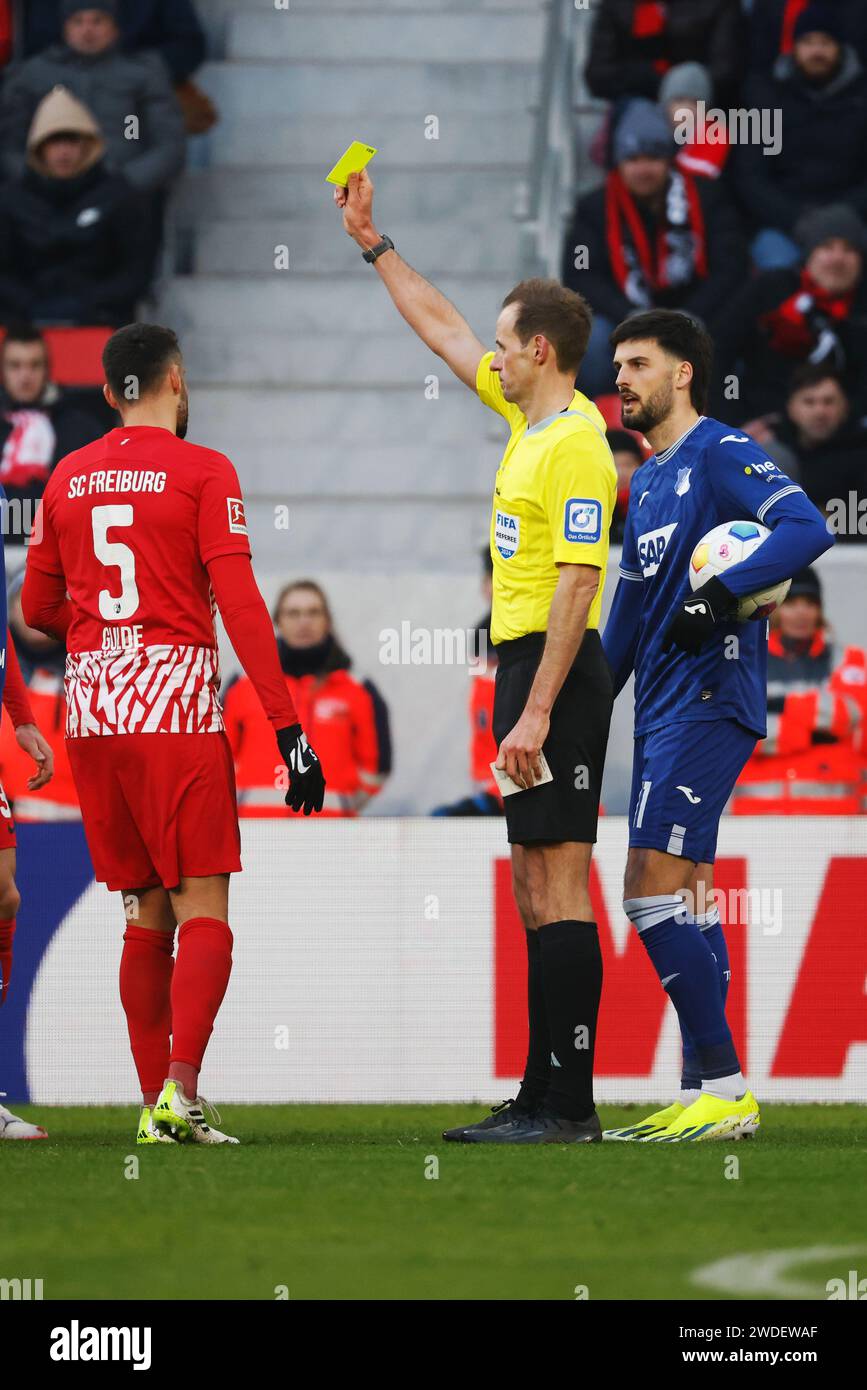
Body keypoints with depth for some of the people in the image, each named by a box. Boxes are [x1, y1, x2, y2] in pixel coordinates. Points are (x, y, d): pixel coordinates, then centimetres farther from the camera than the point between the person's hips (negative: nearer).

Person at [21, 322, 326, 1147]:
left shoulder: (68, 477, 12)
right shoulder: (201, 472, -3)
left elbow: (37, 610, 18)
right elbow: (240, 605, -9)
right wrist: (287, 727, -9)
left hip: (90, 708, 5)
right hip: (175, 702, -5)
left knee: (145, 916, 12)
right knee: (203, 913, -4)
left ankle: (153, 1104, 10)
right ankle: (179, 1091, -19)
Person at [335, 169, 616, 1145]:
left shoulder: (575, 443, -15)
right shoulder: (528, 416, 13)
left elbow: (578, 583, -20)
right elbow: (442, 331, 27)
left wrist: (536, 710, -23)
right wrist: (371, 242, 29)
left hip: (556, 672, -10)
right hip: (526, 664, 10)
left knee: (557, 885, -10)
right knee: (534, 888, 10)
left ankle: (568, 1105, -12)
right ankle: (544, 1099, 13)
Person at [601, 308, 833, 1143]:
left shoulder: (720, 455, -8)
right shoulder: (647, 481, 20)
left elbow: (807, 528, -23)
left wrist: (721, 594, -29)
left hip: (706, 699, -10)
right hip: (663, 707, 10)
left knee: (652, 889, -14)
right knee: (682, 897, 8)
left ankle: (724, 1089, -13)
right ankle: (707, 1094, 10)